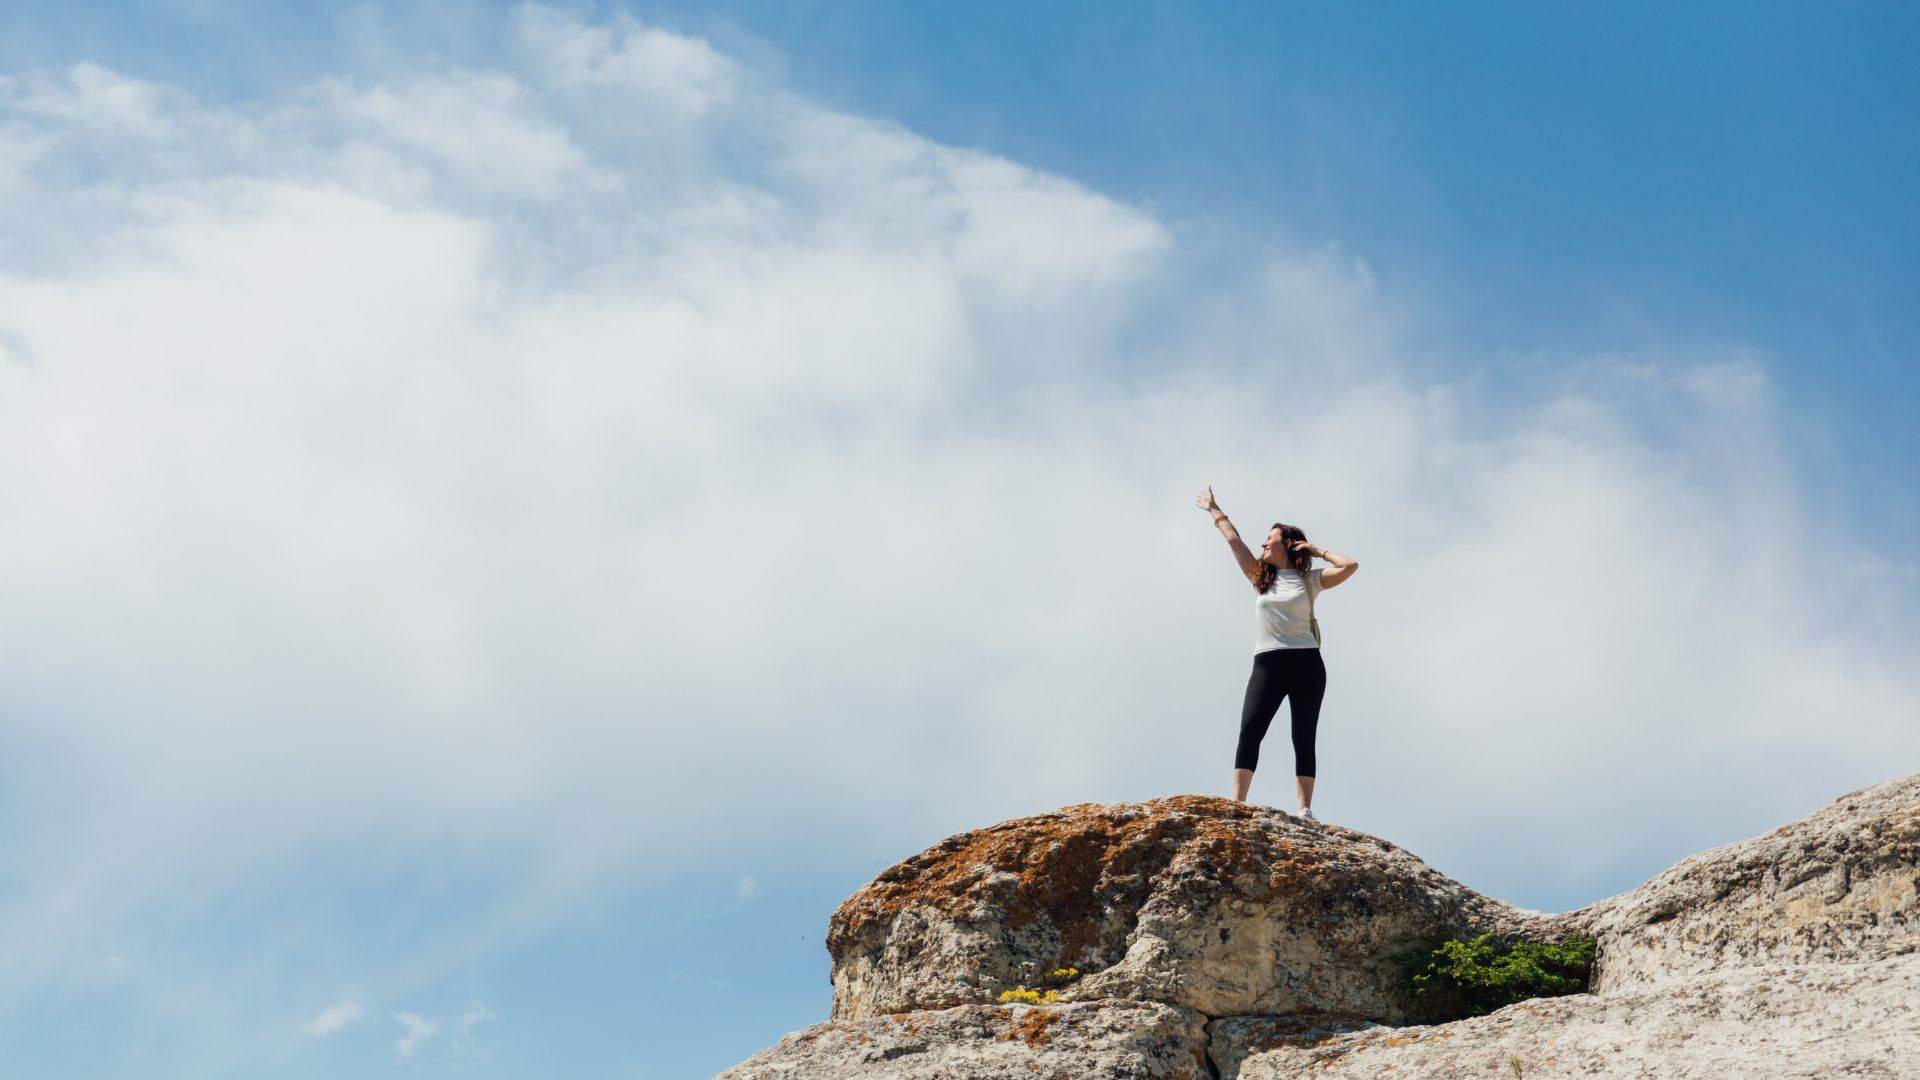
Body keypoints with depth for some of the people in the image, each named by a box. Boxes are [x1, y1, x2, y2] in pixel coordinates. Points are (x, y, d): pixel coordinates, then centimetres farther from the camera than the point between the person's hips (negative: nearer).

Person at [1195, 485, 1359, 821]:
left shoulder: (1310, 578, 6)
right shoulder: (1260, 577, 16)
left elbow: (1350, 566, -7)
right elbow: (1233, 539, 23)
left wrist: (1317, 550, 3)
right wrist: (1213, 510, 31)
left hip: (1305, 664, -2)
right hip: (1266, 664, 2)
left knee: (1304, 740, -3)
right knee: (1249, 730, -15)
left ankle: (1305, 811, -8)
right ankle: (1237, 802, -23)